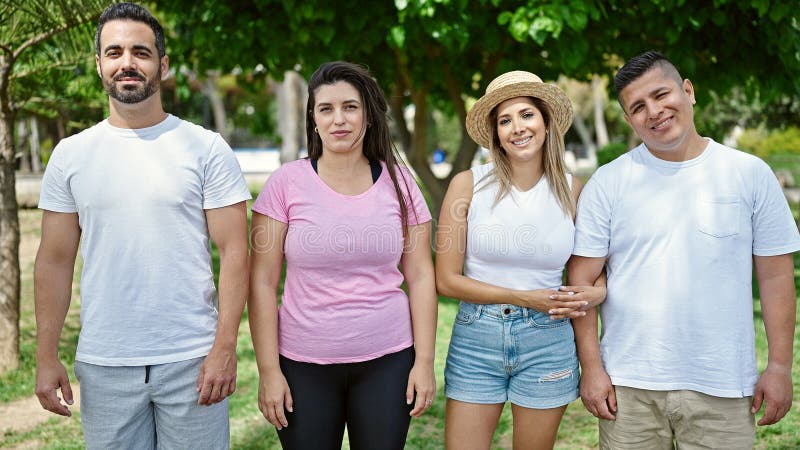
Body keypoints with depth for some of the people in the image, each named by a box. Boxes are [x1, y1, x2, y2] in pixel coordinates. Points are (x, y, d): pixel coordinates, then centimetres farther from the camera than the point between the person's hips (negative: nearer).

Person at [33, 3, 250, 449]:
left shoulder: (207, 148, -2)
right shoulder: (71, 155, 5)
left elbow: (234, 252, -5)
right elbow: (55, 261, 7)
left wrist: (225, 347, -12)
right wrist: (46, 357, 1)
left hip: (191, 360, -2)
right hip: (102, 364, 2)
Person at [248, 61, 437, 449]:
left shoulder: (398, 182, 2)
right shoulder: (286, 183, -3)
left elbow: (420, 277, 3)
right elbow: (262, 282, -3)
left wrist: (424, 362, -1)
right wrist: (269, 371, -6)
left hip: (386, 361, 1)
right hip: (303, 365, -1)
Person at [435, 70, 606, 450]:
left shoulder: (571, 190, -1)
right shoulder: (469, 185, -6)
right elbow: (446, 280, -7)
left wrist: (595, 293, -13)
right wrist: (524, 298, -14)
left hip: (547, 343, 1)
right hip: (475, 338, -1)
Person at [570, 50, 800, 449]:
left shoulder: (751, 174, 1)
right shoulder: (608, 183, 0)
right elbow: (583, 280, -1)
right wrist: (590, 366, -6)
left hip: (723, 386, 0)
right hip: (629, 385, 0)